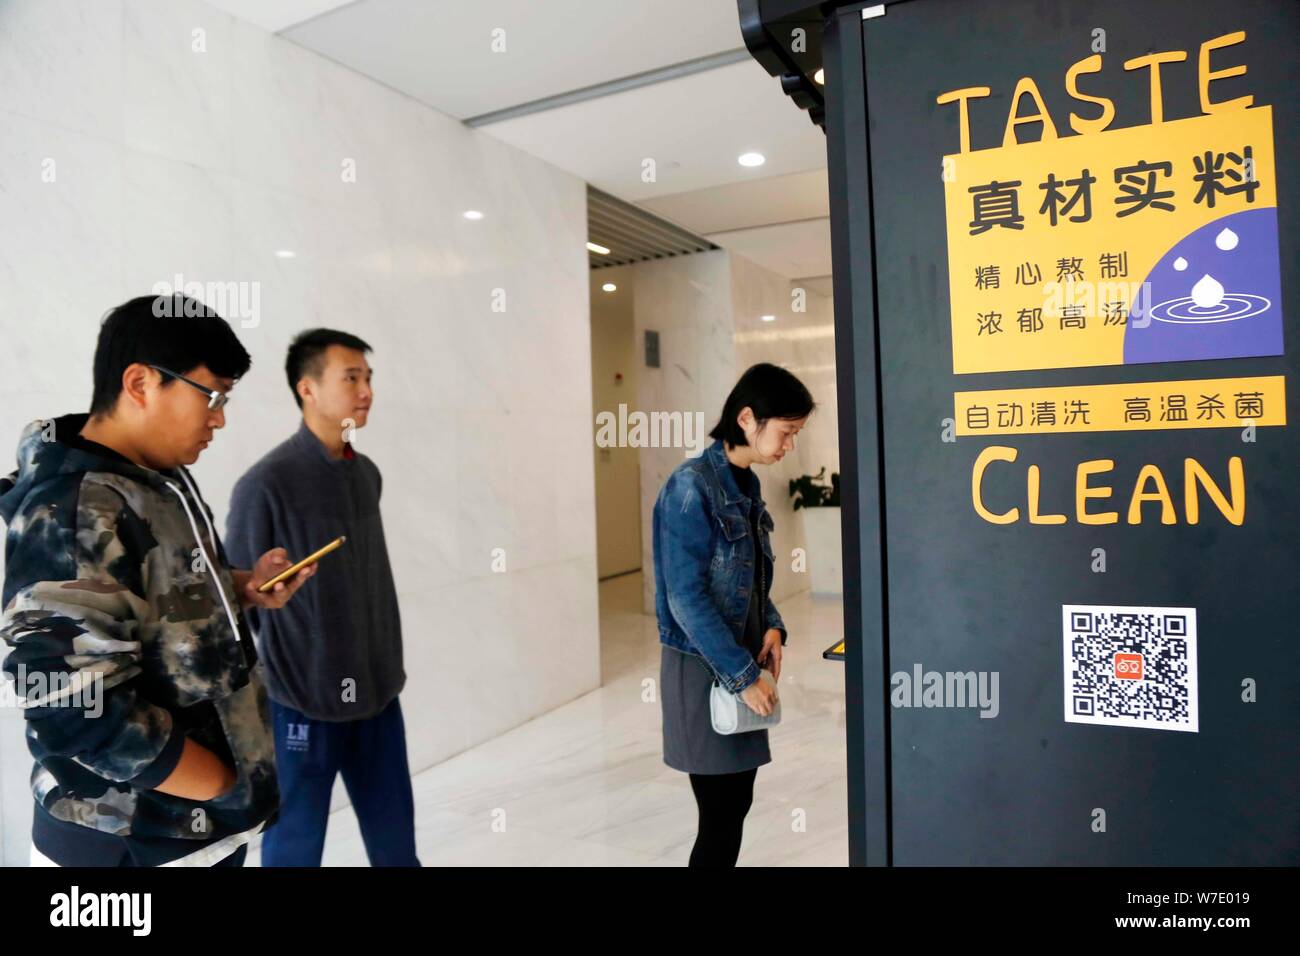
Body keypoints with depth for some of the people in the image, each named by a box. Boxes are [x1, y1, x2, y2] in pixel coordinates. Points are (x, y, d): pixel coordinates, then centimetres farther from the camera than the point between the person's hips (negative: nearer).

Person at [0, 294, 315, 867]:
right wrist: (233, 790, -19)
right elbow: (84, 716, -30)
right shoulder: (71, 517, -26)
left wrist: (242, 588, -3)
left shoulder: (163, 479, 3)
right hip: (128, 845, -8)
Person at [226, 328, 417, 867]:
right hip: (302, 702, -5)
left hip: (377, 697, 6)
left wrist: (390, 667, 14)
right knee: (295, 848, 12)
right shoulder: (266, 484, -14)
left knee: (396, 843, 16)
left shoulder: (368, 474, 5)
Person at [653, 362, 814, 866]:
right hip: (702, 668, -8)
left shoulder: (746, 484, 8)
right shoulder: (691, 487, -18)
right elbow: (686, 598, -21)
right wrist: (742, 676, -19)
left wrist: (772, 626, -1)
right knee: (721, 816, 1)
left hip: (742, 664, 8)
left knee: (737, 804, 15)